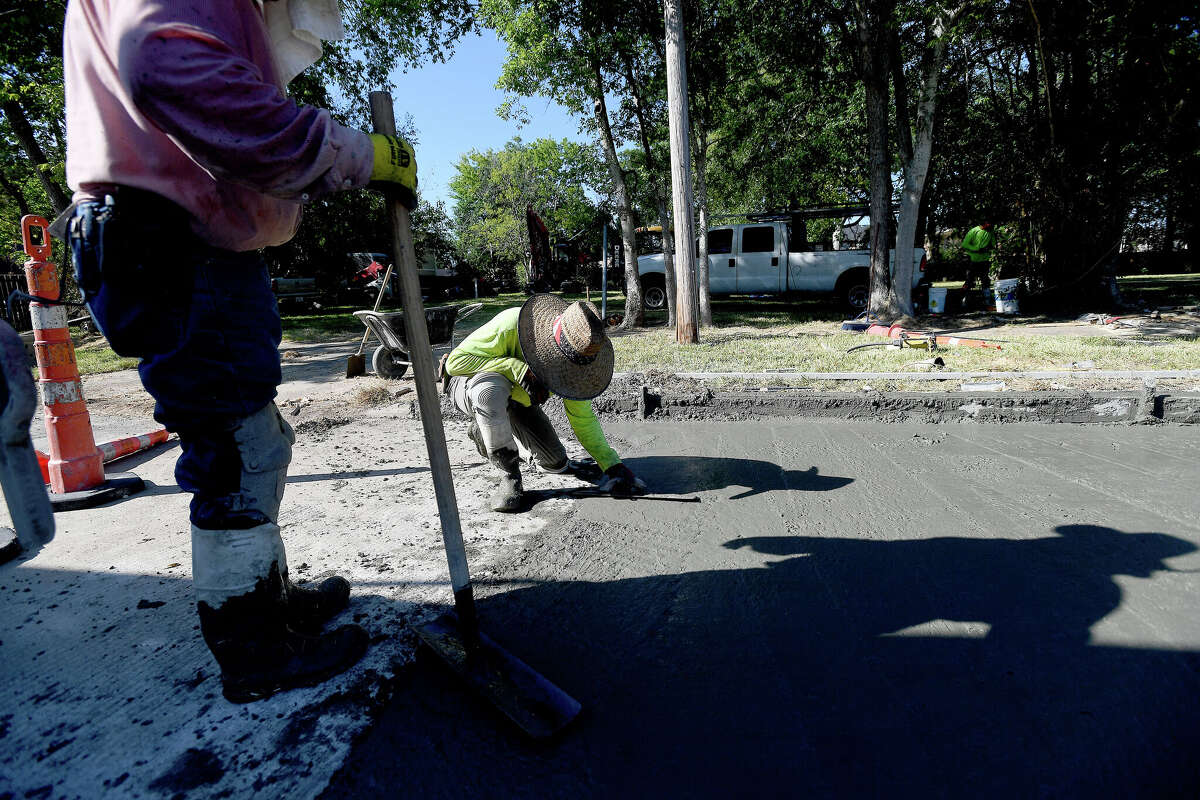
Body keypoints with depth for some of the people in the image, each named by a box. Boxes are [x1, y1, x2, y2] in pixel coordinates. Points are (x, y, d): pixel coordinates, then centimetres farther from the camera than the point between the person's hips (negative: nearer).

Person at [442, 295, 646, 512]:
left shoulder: (576, 355, -19)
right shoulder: (511, 326, -36)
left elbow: (583, 420, -10)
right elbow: (456, 360, -34)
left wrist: (612, 464, -18)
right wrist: (517, 368, -43)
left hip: (516, 398, 5)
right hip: (469, 383, -5)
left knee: (555, 463, -1)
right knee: (491, 389, -43)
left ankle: (485, 431, 23)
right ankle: (508, 477, -21)